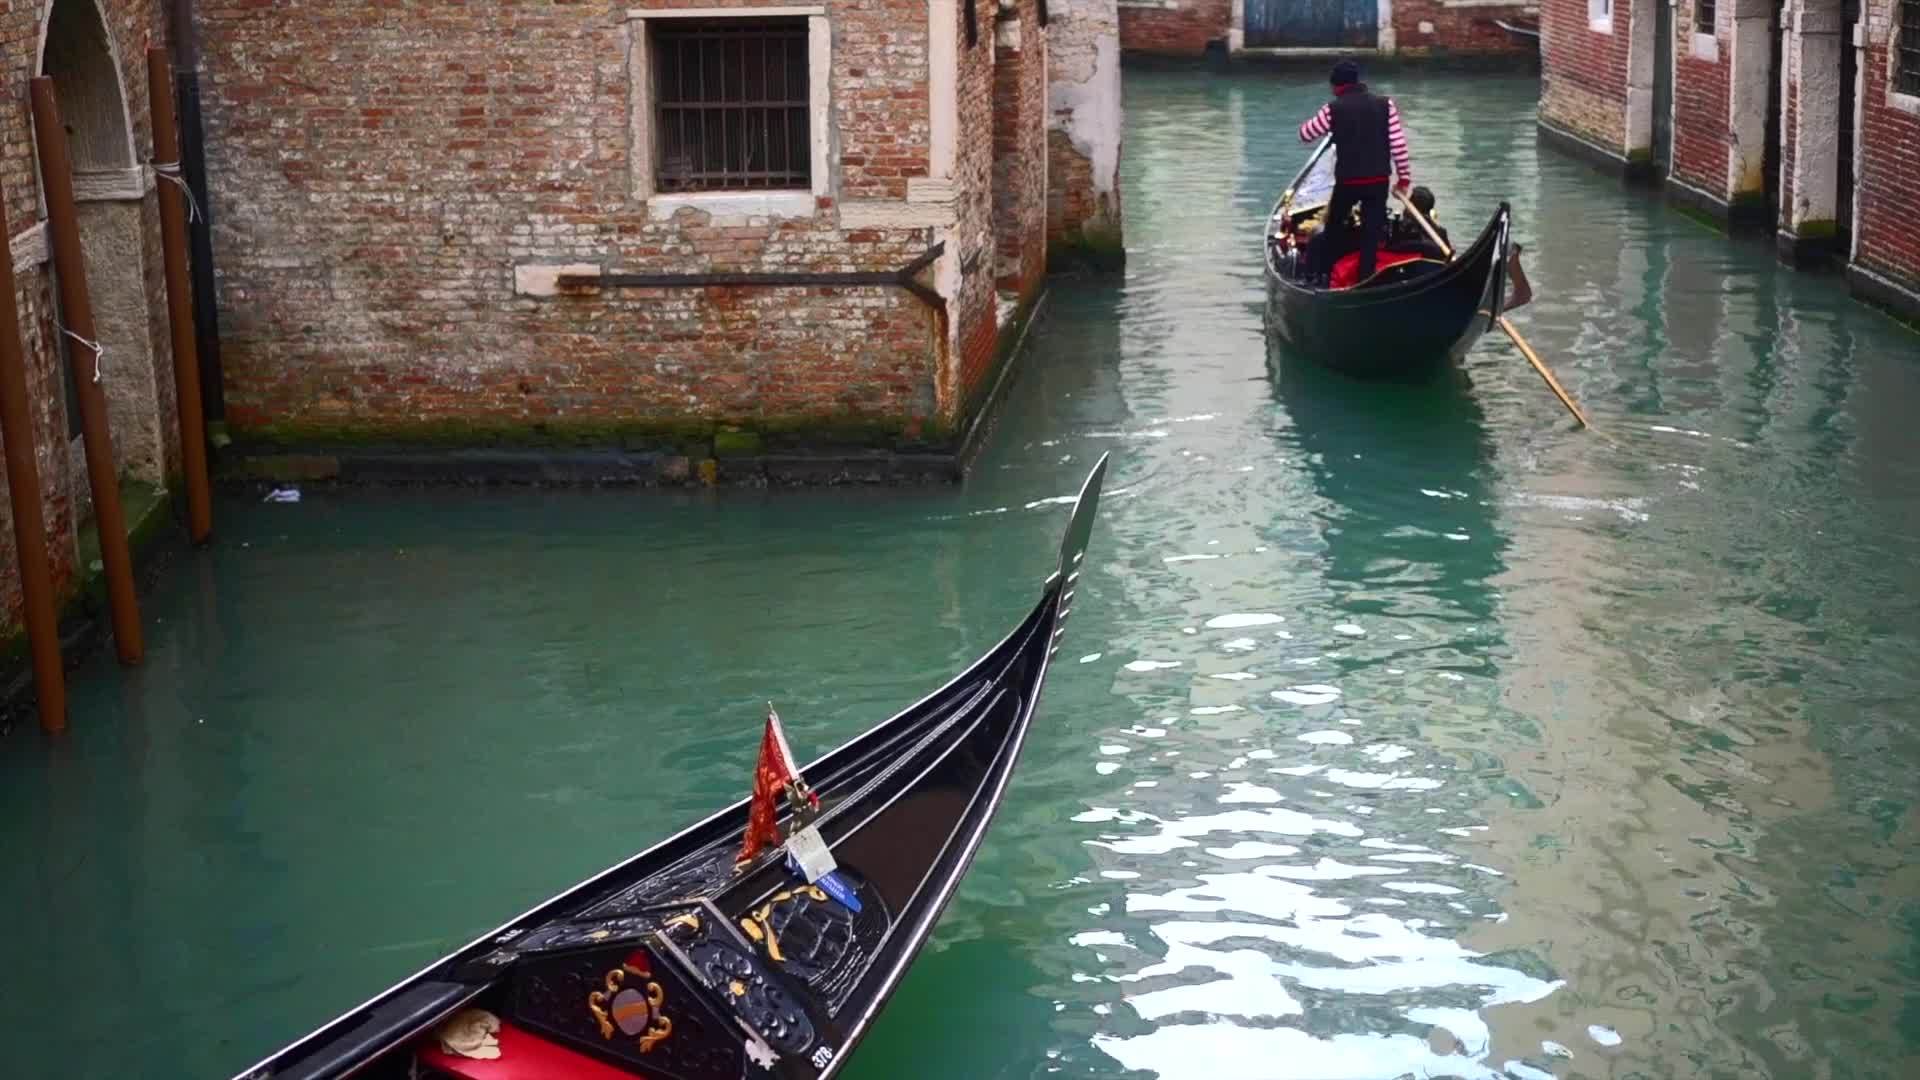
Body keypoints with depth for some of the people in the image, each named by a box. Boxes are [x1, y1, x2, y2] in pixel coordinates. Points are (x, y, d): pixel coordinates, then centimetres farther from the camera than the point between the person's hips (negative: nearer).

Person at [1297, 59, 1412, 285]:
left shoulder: (1333, 109, -5)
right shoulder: (1385, 106, -1)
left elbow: (1305, 134, 7)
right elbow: (1398, 144, -1)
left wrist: (1318, 120, 28)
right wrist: (1405, 176, 7)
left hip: (1347, 181, -1)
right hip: (1379, 181, 1)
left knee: (1333, 228, 19)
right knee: (1371, 233, 6)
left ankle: (1322, 275, 23)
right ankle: (1365, 278, 4)